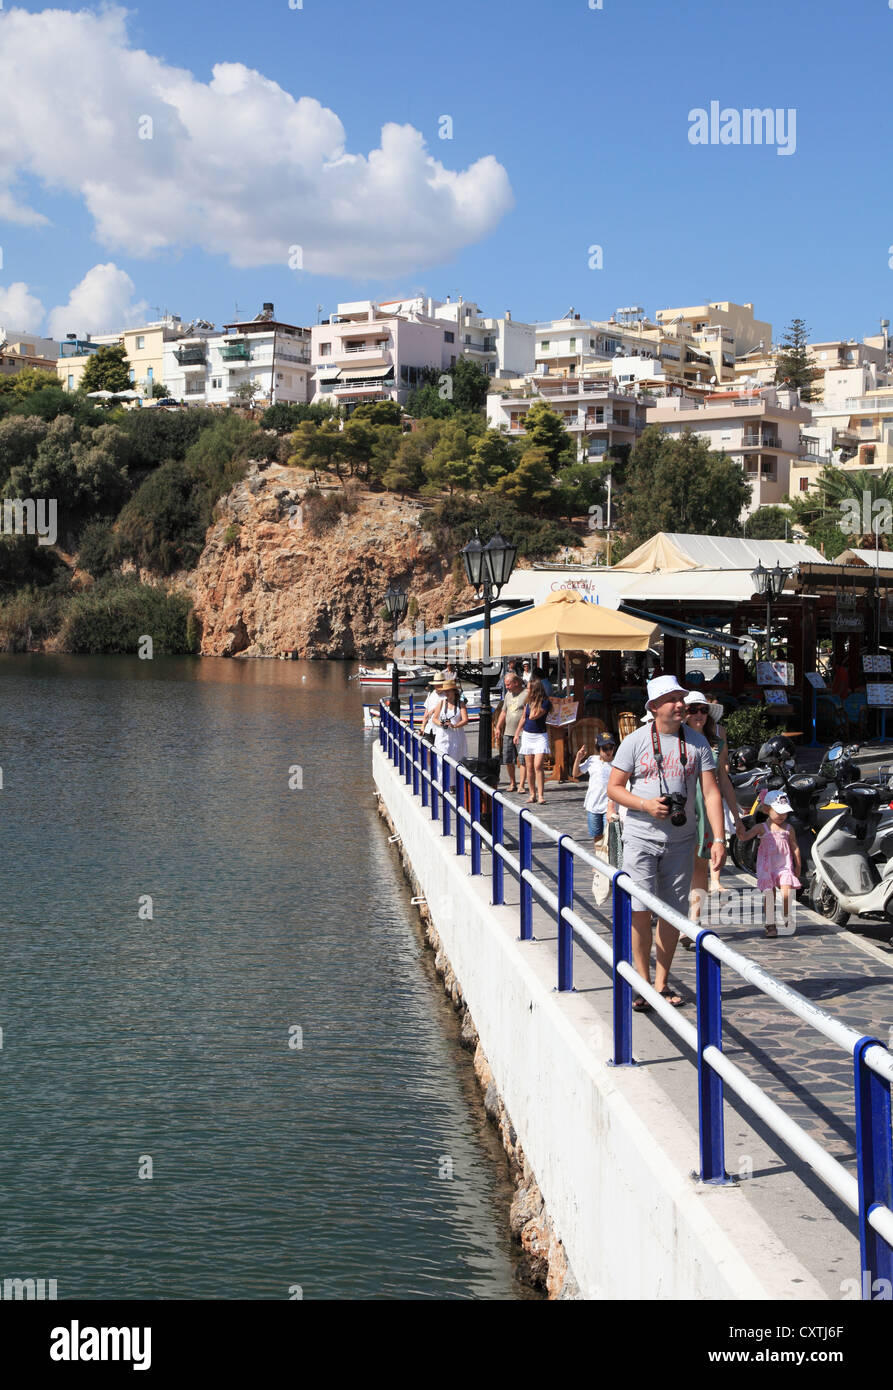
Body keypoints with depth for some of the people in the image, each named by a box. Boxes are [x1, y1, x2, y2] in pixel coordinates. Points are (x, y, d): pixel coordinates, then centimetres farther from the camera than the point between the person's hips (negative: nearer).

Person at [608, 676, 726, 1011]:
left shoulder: (697, 742, 4)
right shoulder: (635, 741, -2)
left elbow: (711, 791, 0)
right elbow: (614, 788, 1)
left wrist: (719, 838, -8)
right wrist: (646, 804, -16)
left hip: (681, 841, 3)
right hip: (642, 837, -2)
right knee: (640, 911, -9)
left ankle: (661, 983, 17)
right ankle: (642, 983, 2)